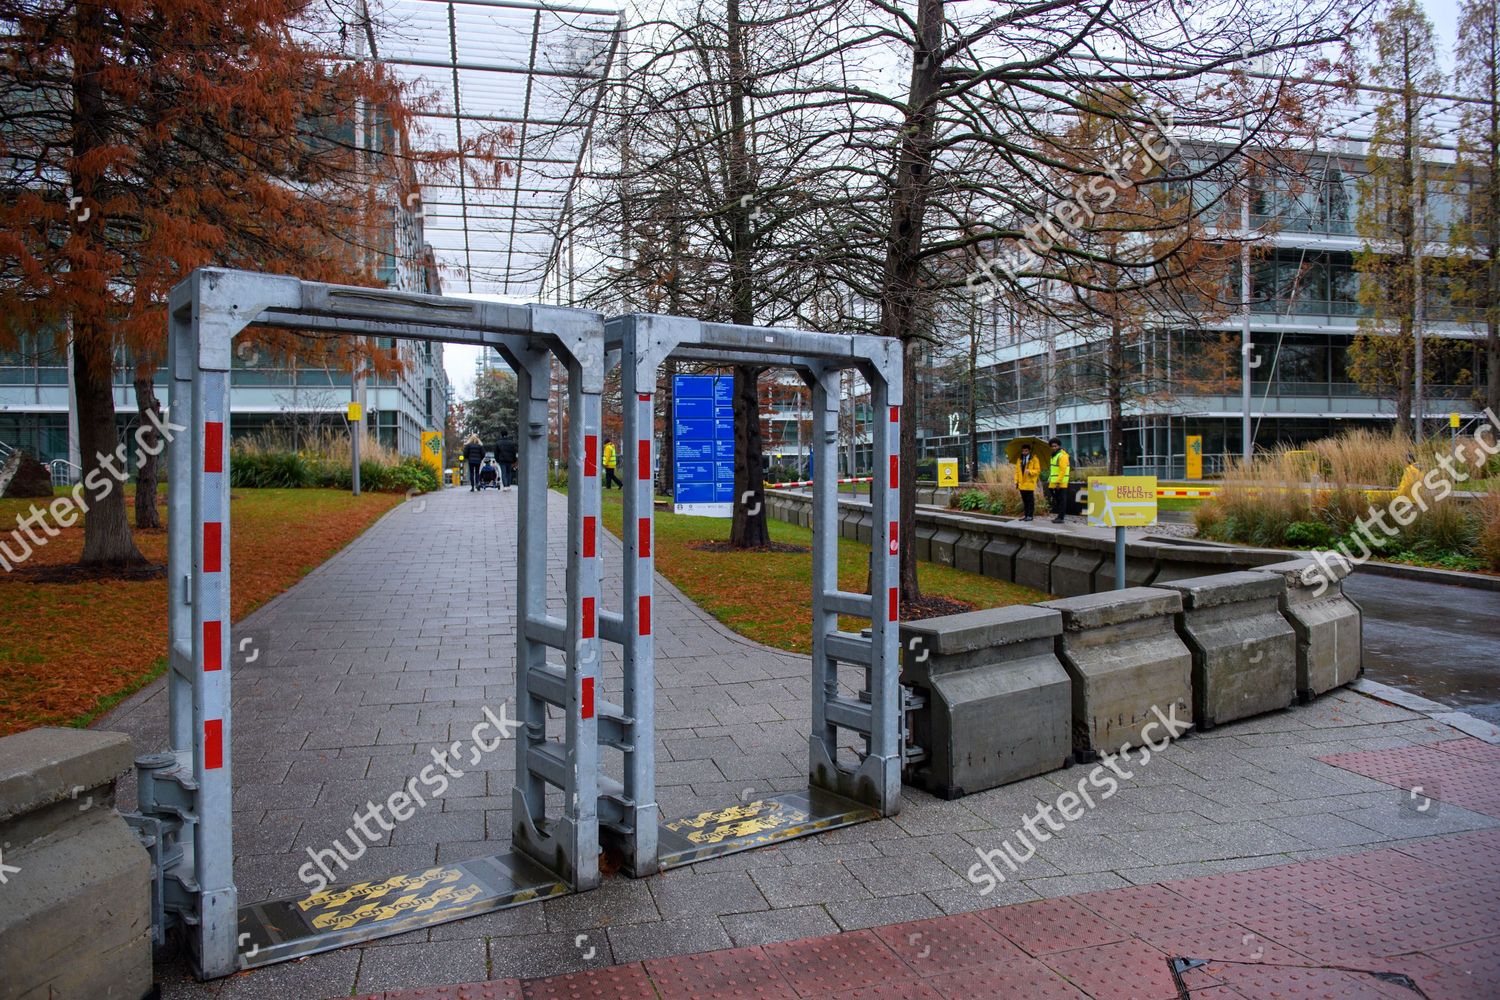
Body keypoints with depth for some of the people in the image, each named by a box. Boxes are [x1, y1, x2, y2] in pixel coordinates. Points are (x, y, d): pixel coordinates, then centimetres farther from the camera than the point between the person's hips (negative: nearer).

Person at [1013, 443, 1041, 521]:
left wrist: (1030, 471, -21)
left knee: (1030, 500, -3)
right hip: (1021, 484, 5)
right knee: (1024, 500, 9)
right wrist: (1016, 481, 8)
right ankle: (1025, 515, 15)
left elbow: (1038, 470, -5)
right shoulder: (1019, 459, 13)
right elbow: (1017, 471, 14)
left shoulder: (1034, 459, -2)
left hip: (1030, 483, -5)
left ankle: (1030, 515, 0)